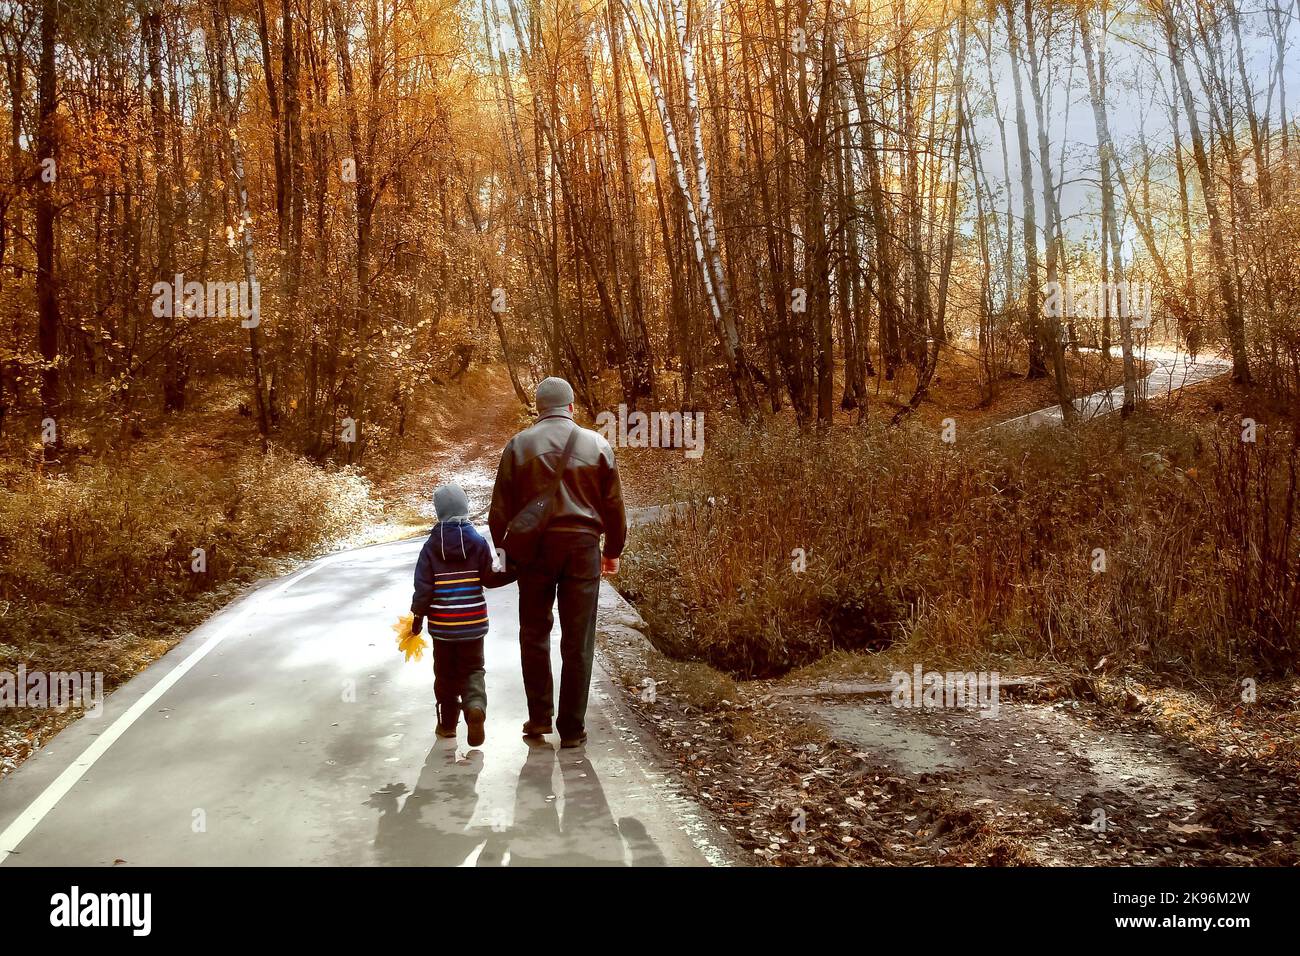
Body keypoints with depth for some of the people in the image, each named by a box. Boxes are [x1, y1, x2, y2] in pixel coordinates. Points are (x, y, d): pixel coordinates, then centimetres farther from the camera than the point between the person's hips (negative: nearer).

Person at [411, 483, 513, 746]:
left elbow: (423, 586, -6)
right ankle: (475, 705, -17)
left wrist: (418, 615, 3)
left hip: (442, 625, 0)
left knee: (445, 673, 14)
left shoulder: (431, 546, -6)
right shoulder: (477, 542, -6)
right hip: (473, 623, 0)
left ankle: (448, 722, 19)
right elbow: (489, 578, -3)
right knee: (473, 669, 10)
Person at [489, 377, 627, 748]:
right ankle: (572, 729, 8)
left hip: (534, 546, 0)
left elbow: (501, 506, 2)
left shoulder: (519, 445, 2)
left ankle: (540, 717, 15)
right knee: (578, 641, 4)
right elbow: (613, 505, 7)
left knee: (534, 633, 15)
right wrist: (613, 550, 16)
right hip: (582, 546, 0)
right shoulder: (597, 444, 4)